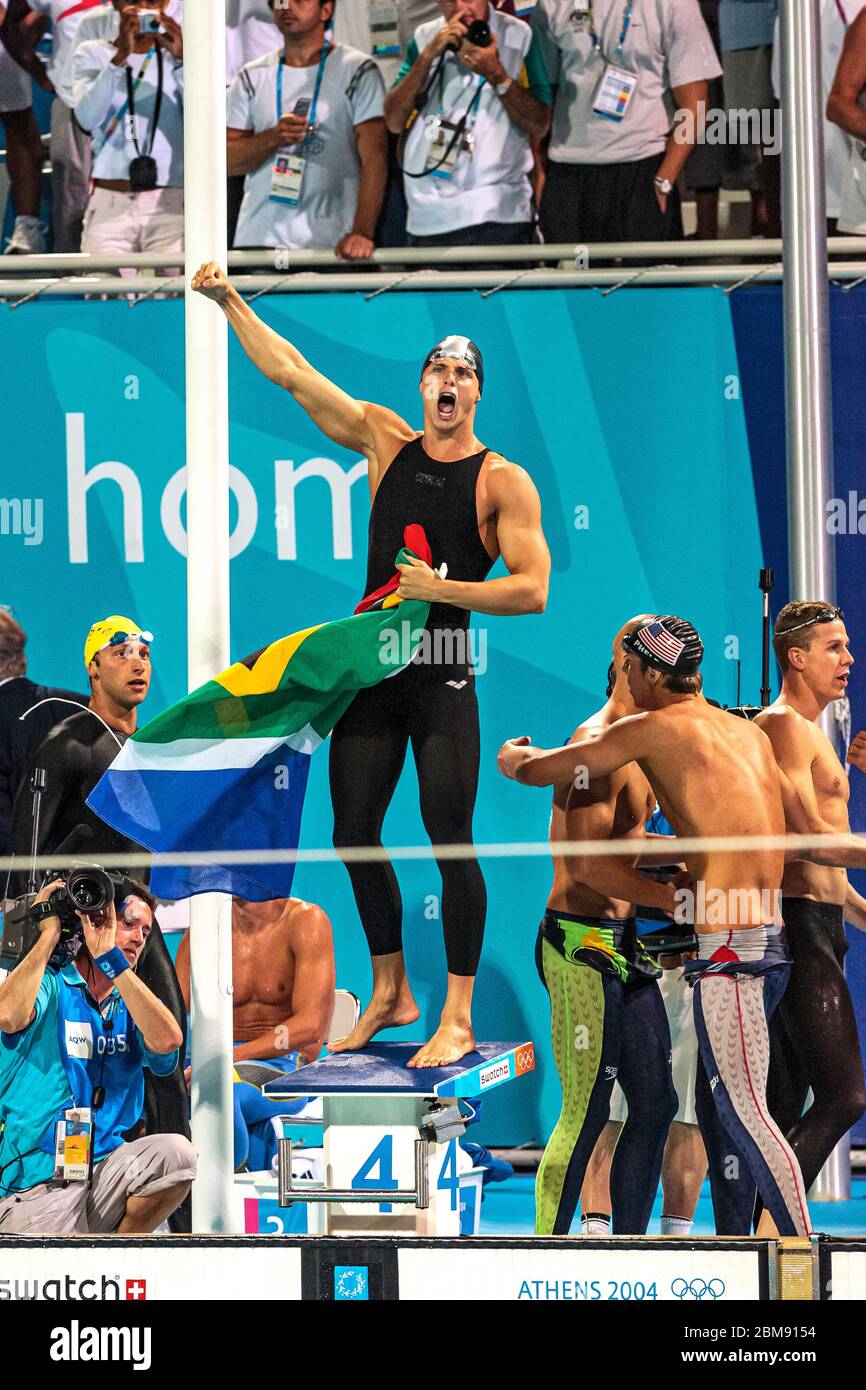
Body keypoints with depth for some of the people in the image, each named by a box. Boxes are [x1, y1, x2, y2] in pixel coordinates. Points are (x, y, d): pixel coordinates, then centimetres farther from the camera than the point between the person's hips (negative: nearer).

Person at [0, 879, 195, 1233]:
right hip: (35, 1187, -5)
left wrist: (109, 957, -9)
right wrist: (49, 934, -11)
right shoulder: (51, 984, 1)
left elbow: (166, 1041, -8)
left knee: (175, 1153, -24)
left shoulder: (130, 1005, 15)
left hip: (104, 1168, 5)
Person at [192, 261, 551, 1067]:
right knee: (354, 833, 8)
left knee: (449, 840, -7)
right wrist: (230, 303, 6)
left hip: (443, 675, -5)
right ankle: (390, 994, 23)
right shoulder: (385, 441, 9)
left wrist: (439, 590, -16)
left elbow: (532, 589, -9)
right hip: (370, 666, 5)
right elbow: (291, 372, 10)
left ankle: (458, 1019, -1)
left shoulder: (503, 481, -3)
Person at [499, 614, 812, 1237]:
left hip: (729, 948, -8)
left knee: (745, 1112, -9)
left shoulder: (653, 728, -4)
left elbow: (535, 769, 5)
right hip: (769, 941, 8)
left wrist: (513, 756, 28)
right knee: (718, 1109, 15)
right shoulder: (751, 733, 17)